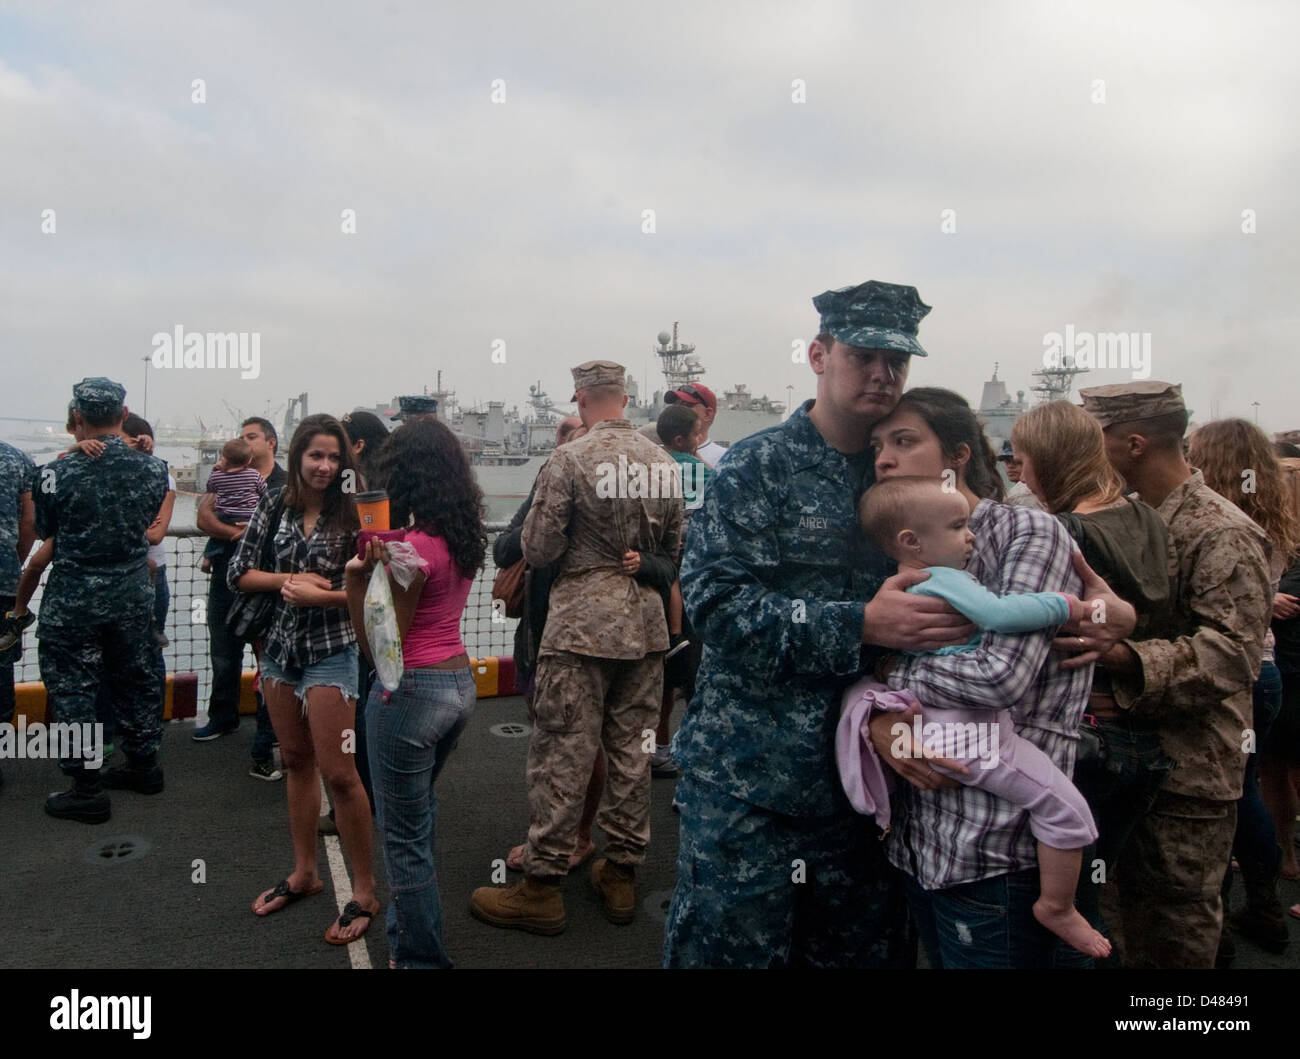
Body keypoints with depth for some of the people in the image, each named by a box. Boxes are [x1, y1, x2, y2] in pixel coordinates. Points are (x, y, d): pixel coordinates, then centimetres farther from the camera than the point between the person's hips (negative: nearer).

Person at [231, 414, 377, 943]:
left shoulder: (351, 511, -10)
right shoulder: (275, 505, 2)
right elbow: (238, 572, 3)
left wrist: (316, 594, -17)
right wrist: (290, 580, -11)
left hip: (331, 651, -5)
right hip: (281, 646, 5)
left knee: (337, 772, -5)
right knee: (296, 760, 16)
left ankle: (365, 892, 9)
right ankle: (303, 874, 32)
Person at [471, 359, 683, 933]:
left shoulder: (568, 460, -11)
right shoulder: (662, 462, 5)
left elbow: (537, 550, -9)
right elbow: (677, 547, 13)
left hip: (582, 621, -5)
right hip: (646, 621, 6)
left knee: (562, 754, 2)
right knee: (631, 750, 12)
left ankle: (542, 886, 11)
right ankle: (621, 873, 24)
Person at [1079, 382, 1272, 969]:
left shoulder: (1223, 534, -16)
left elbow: (1232, 654, -26)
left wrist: (1120, 656, -38)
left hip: (1189, 772, -7)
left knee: (1178, 932, 7)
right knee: (1135, 908, 20)